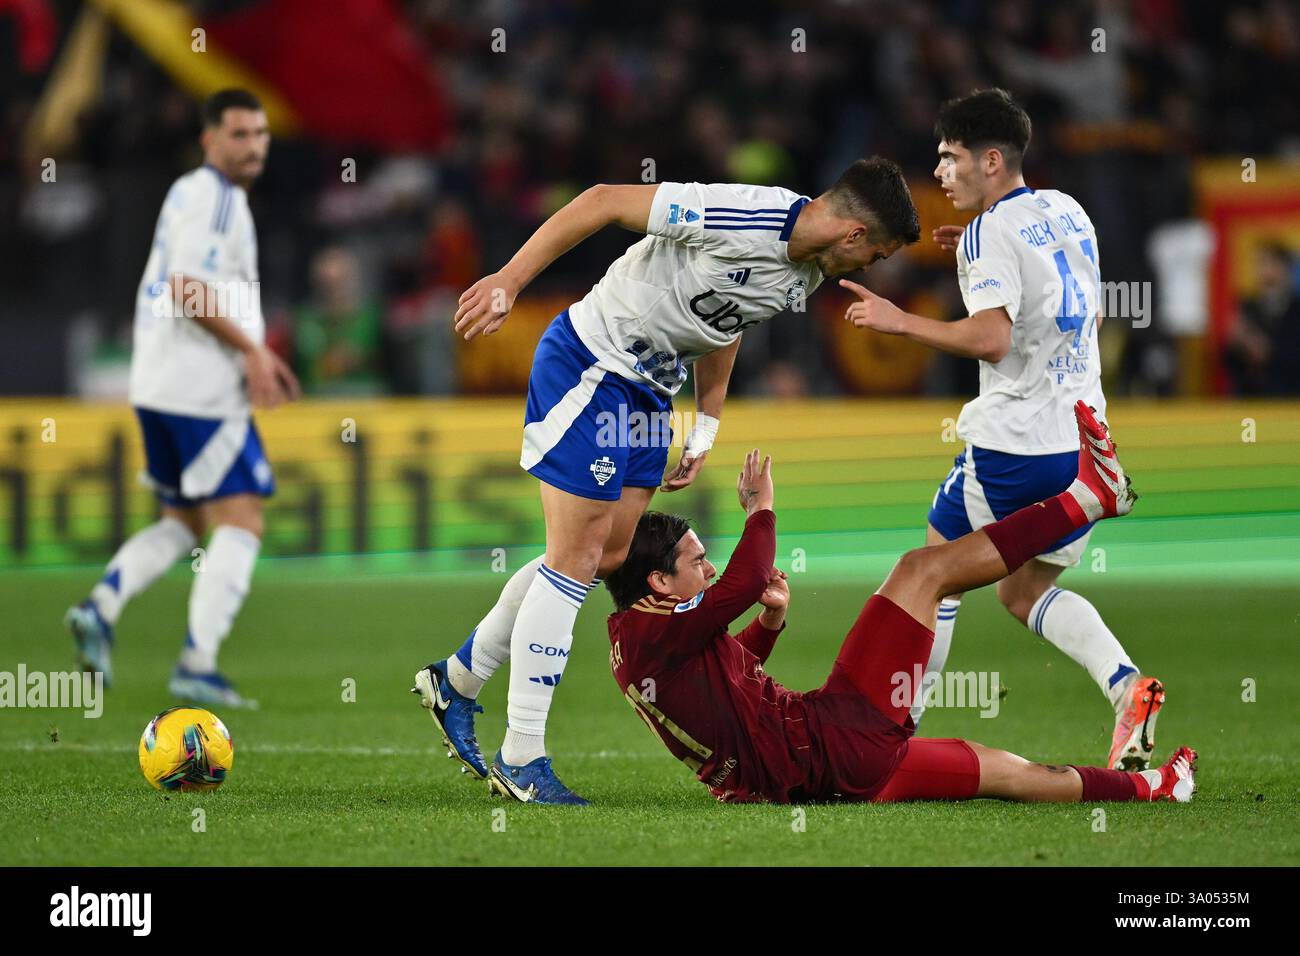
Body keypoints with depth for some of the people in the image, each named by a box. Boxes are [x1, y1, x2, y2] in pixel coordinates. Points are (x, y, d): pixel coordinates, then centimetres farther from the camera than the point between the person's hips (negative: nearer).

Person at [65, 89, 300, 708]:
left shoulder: (190, 193, 20)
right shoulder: (215, 198, -11)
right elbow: (186, 290, -22)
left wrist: (255, 354, 22)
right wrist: (251, 349, -15)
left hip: (157, 388, 10)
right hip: (201, 387, -10)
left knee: (181, 524, 18)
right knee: (240, 524, -6)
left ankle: (102, 604, -1)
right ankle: (197, 665, -12)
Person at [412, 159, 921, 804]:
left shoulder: (802, 277, 1)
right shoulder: (739, 218, -27)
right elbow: (603, 201, -23)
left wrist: (705, 431, 18)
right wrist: (507, 282, -24)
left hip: (649, 391, 9)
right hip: (589, 360, -9)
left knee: (608, 557, 10)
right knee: (576, 558, -9)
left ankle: (455, 680, 25)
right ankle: (521, 759, -3)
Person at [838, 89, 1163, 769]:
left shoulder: (992, 233, -12)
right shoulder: (1067, 213, 12)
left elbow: (992, 337, -25)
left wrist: (902, 322, -15)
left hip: (1013, 445, -8)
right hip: (1084, 443, 8)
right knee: (1025, 592, 18)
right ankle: (1126, 684, -4)